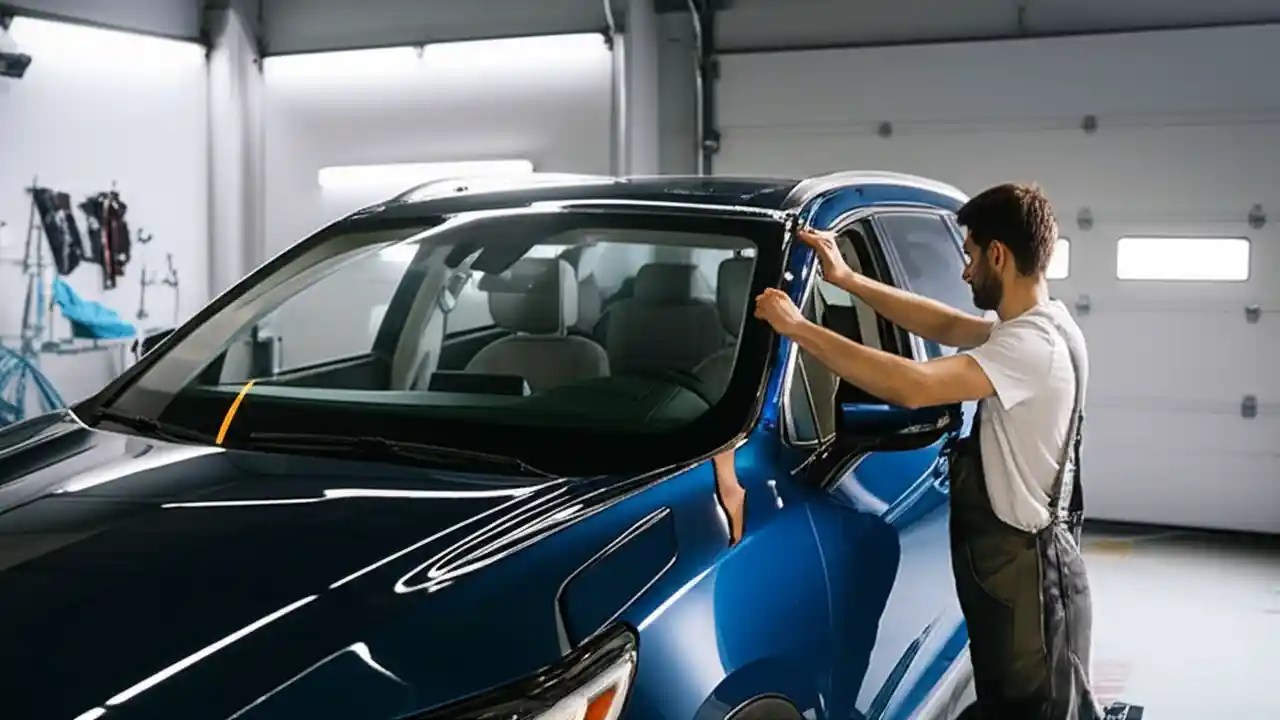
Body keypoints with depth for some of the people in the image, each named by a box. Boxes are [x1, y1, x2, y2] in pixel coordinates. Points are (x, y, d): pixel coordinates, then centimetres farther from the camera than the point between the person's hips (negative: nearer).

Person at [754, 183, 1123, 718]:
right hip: (1016, 566, 10)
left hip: (1026, 576, -10)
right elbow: (945, 326, 16)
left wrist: (797, 328, -28)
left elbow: (913, 387, -34)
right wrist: (847, 279, 10)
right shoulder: (1042, 324, 8)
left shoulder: (1031, 346, -24)